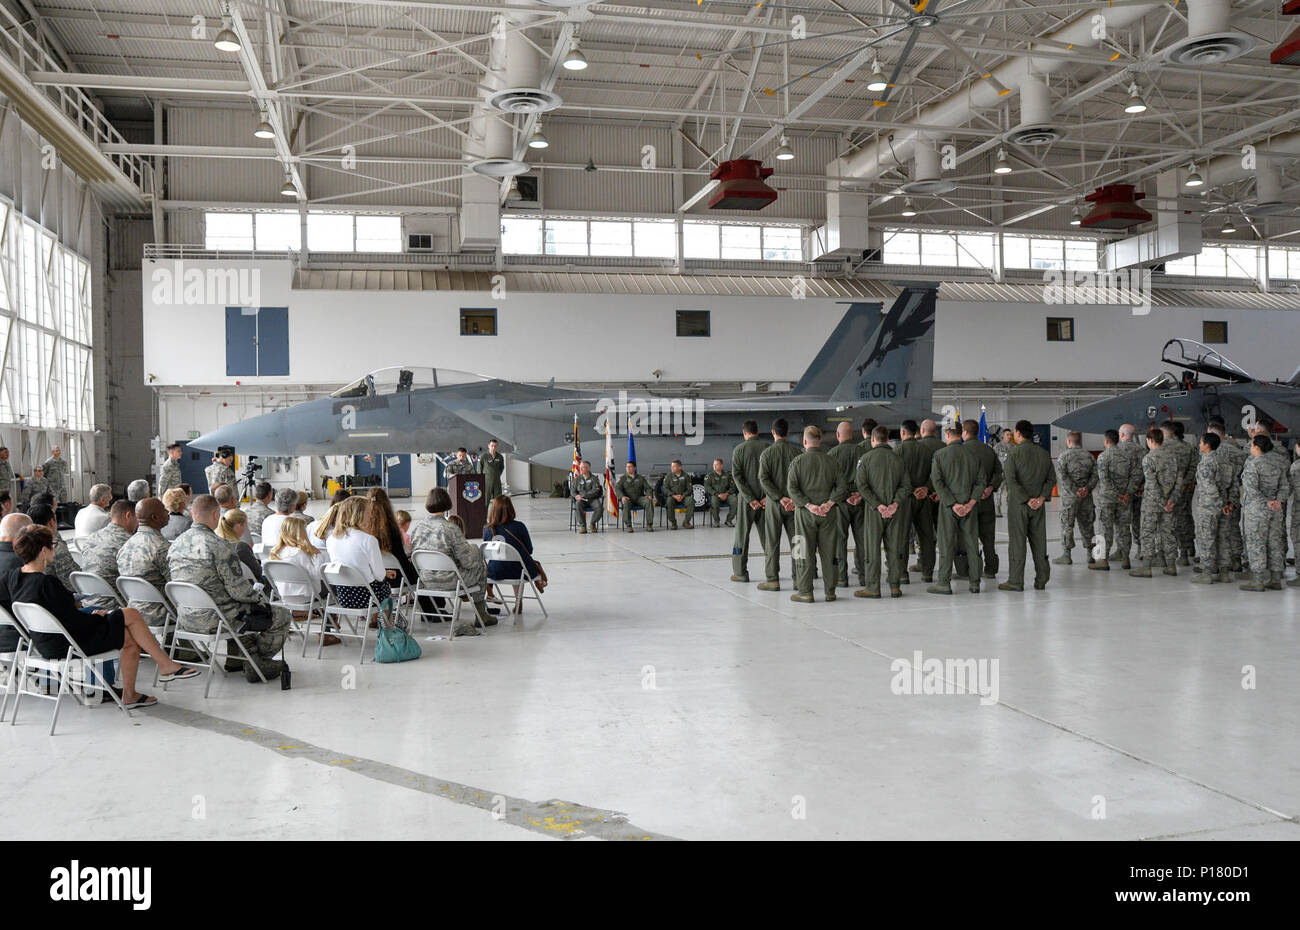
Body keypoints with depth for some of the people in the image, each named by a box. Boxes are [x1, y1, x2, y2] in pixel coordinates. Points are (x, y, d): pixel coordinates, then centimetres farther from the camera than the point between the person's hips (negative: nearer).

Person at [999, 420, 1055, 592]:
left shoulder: (1014, 454, -10)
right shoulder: (1044, 453, 8)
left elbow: (1011, 481, -17)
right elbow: (1052, 478, 6)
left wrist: (1027, 500, -15)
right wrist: (1042, 497, -3)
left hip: (1018, 504, -5)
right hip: (1039, 506, 5)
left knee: (1017, 542, -1)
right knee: (1039, 541, 10)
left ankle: (1015, 581, 0)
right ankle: (1042, 580, 13)